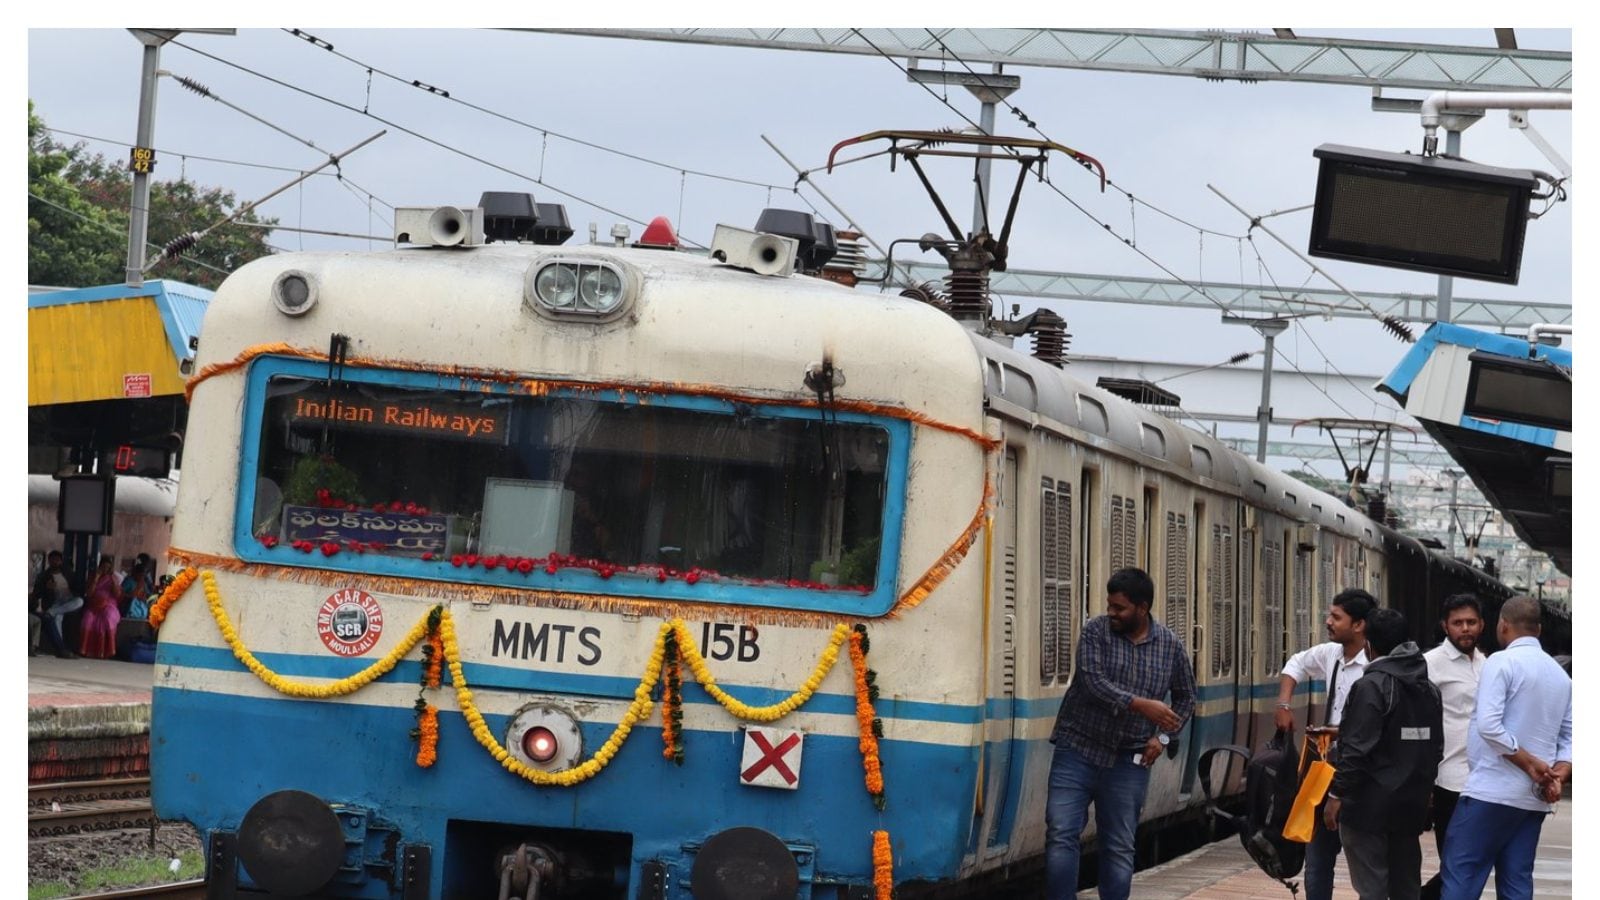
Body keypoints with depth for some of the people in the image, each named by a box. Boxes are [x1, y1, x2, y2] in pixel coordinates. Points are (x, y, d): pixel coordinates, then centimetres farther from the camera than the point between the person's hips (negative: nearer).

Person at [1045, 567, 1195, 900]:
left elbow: (1185, 698, 17)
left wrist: (1162, 736, 2)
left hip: (1128, 760, 2)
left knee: (1120, 848, 5)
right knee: (1061, 835, -10)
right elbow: (1094, 683, -18)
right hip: (1078, 750, -2)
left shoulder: (1171, 646, 4)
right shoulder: (1096, 632, -4)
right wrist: (1141, 705, -30)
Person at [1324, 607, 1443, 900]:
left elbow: (1357, 750, -18)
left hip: (1370, 806, -7)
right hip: (1411, 807, 8)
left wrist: (1336, 795, -13)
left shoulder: (1371, 686, -13)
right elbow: (1436, 748, 17)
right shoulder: (1429, 689, 13)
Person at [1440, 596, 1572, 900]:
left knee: (1459, 875, -6)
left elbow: (1489, 725, -19)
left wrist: (1530, 764, -13)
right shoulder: (1561, 675, 15)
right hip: (1535, 799, 7)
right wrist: (1558, 776, -2)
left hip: (1493, 791, -7)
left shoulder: (1503, 662, -7)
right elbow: (1570, 738, 12)